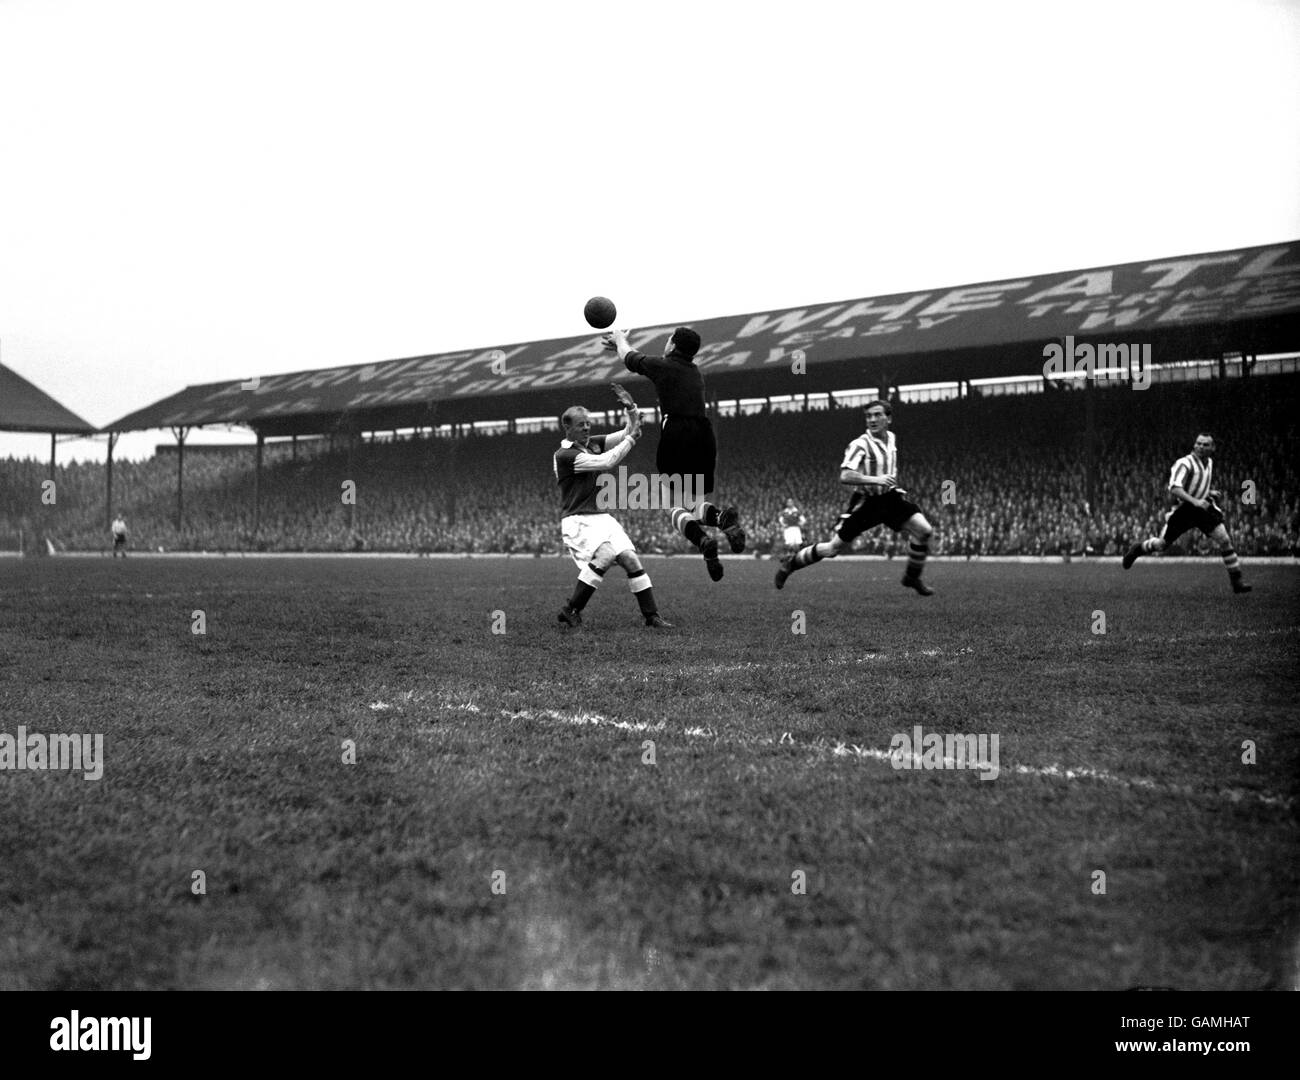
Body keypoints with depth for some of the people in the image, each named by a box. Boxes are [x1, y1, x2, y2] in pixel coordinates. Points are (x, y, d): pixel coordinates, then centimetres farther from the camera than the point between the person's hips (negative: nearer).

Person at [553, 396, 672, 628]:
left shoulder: (593, 443, 13)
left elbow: (625, 435, 10)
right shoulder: (563, 455, -11)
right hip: (577, 520, -7)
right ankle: (571, 611, -15)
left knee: (630, 559, -6)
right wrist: (631, 438, -13)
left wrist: (633, 419, -11)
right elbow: (606, 462, -20)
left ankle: (651, 616, -2)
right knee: (604, 556, -28)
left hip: (601, 517, 7)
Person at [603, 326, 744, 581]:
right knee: (699, 504, 10)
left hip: (675, 436, -5)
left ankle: (703, 541, -28)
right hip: (705, 437, 5)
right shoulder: (695, 372, 23)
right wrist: (622, 345, 51)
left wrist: (620, 338, 47)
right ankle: (724, 518, -26)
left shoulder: (661, 366, 5)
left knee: (678, 508, 4)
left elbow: (629, 357, 26)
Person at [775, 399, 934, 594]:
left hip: (889, 497, 5)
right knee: (836, 548, 1)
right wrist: (876, 480, -39)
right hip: (865, 502, -5)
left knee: (924, 530, -13)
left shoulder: (890, 438, 5)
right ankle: (791, 563, 23)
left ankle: (912, 577, 7)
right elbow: (845, 476, -31)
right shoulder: (860, 444, -19)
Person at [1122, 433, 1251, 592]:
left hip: (1203, 506, 5)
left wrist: (1210, 493, 8)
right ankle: (1137, 550, 36)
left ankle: (1236, 580, -6)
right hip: (1184, 508, -5)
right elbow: (1174, 488, -29)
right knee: (1161, 544, 3)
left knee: (1224, 539, -12)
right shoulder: (1185, 463, -17)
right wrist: (1194, 501, -40)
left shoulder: (1209, 462, 9)